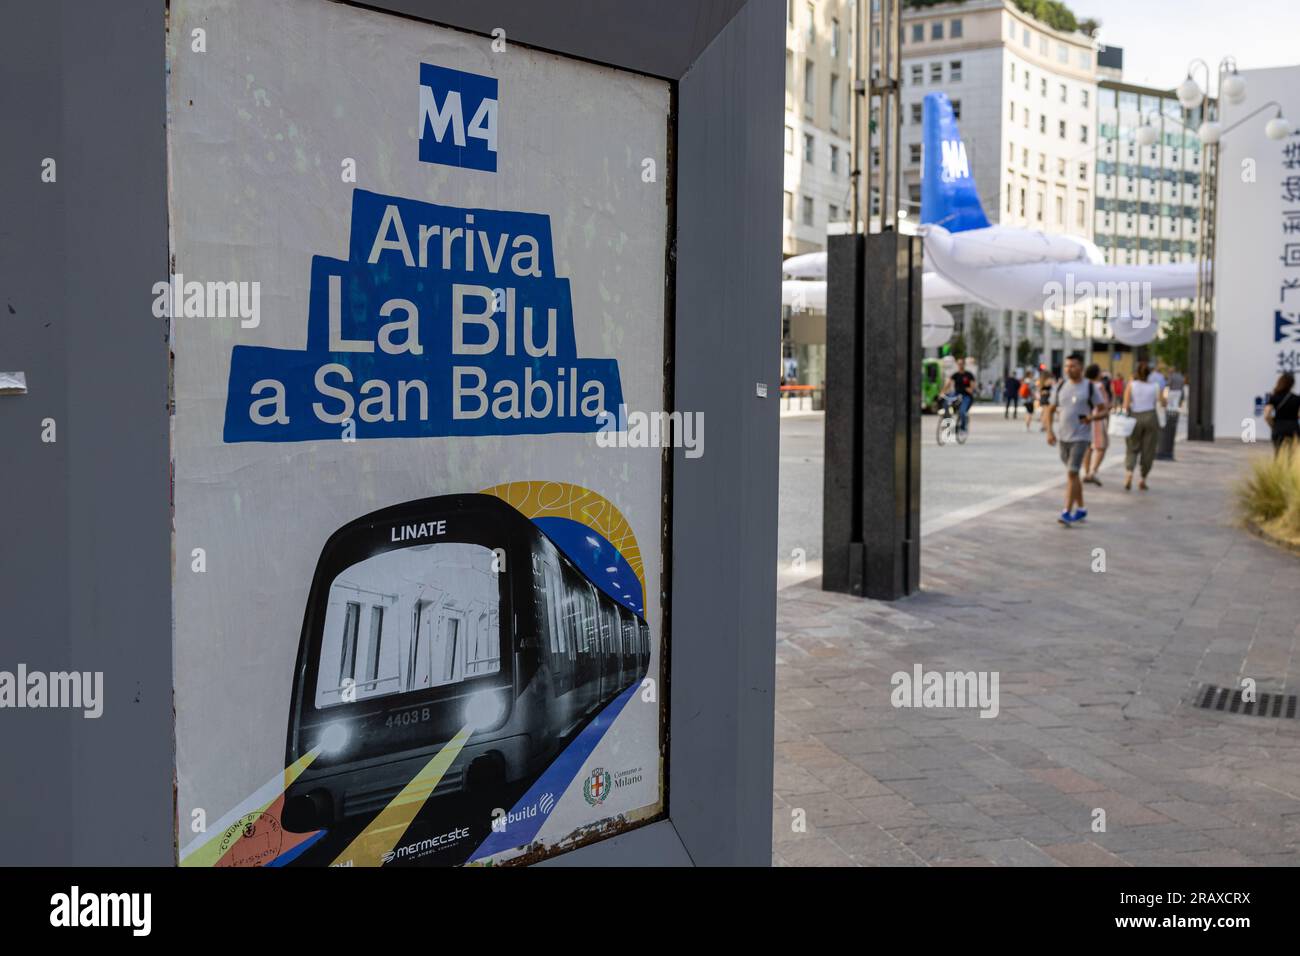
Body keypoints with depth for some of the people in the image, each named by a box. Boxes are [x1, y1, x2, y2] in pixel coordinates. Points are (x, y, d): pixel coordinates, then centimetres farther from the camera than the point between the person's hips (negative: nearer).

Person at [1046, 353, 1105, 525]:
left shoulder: (1090, 387, -5)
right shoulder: (1060, 386, 7)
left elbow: (1103, 410, 0)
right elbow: (1050, 410, 11)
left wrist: (1092, 417, -21)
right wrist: (1049, 431, -2)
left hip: (1081, 437, -5)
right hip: (1064, 437, 5)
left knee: (1072, 473, -15)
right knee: (1073, 474, 15)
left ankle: (1067, 513, -15)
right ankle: (1081, 509, 29)